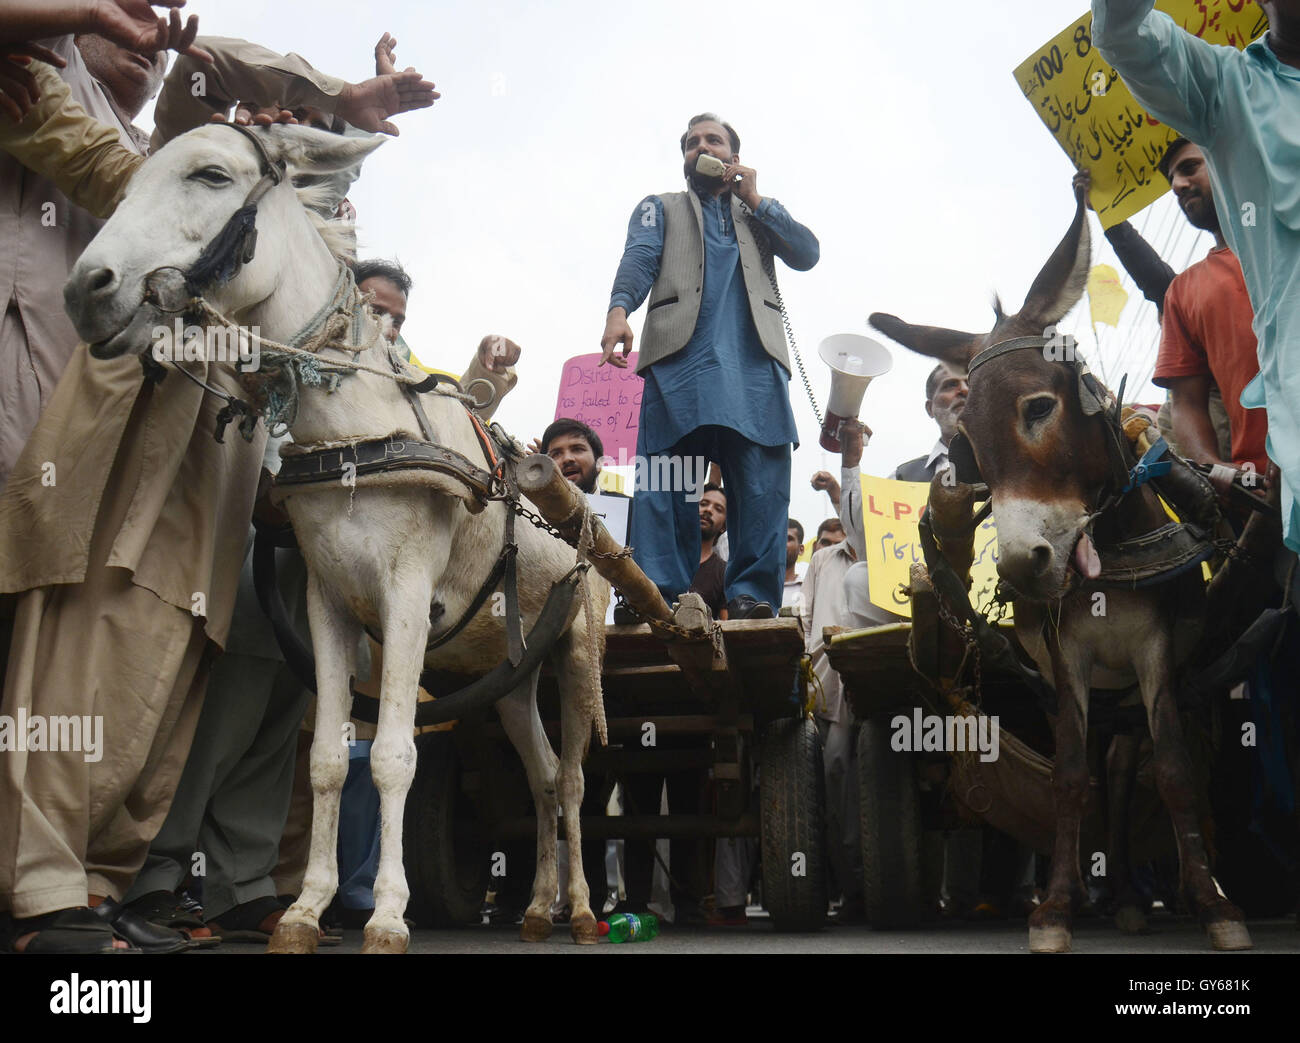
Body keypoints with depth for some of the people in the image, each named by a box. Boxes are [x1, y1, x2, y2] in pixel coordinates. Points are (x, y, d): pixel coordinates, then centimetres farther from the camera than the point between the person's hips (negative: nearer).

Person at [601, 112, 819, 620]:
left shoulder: (761, 211, 31)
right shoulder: (661, 208, 26)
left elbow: (807, 254, 14)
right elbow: (639, 258, 5)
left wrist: (753, 200, 11)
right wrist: (619, 309, -15)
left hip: (754, 361, 2)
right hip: (679, 354, -1)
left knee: (762, 485, -11)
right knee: (664, 483, -12)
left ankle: (751, 596, -11)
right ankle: (659, 597, -14)